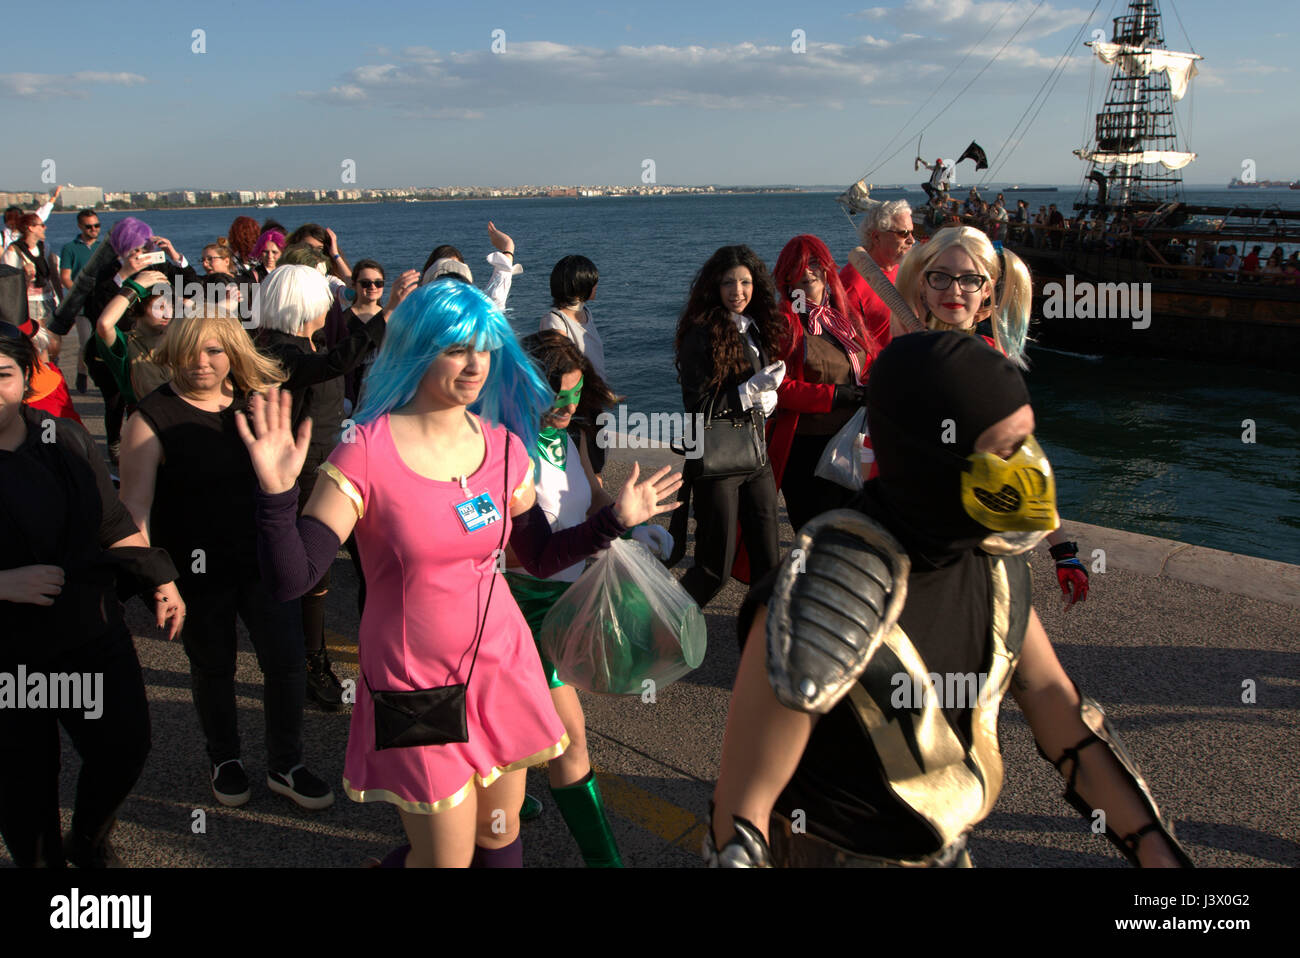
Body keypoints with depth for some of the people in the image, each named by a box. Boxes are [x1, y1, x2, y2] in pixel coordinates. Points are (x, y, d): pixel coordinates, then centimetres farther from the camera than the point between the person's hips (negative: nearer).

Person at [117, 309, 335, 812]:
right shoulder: (152, 417, -13)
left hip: (262, 557, 3)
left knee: (287, 660, 4)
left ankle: (285, 766, 25)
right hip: (198, 569, -3)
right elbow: (135, 507, -16)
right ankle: (225, 760, 40)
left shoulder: (252, 399, 1)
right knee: (213, 670, 15)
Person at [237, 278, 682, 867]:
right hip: (417, 680, -4)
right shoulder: (367, 453, -16)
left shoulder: (503, 446, -1)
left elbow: (540, 557, 9)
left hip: (501, 663, 5)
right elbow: (291, 580, -19)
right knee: (448, 856, 7)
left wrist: (614, 520, -1)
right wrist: (277, 492, -34)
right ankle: (404, 857, 39)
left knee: (500, 836, 15)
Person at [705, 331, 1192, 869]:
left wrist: (1154, 847, -3)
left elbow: (1049, 695, -1)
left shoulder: (992, 557, -13)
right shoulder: (821, 594, -35)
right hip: (835, 853, -6)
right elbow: (740, 807, -26)